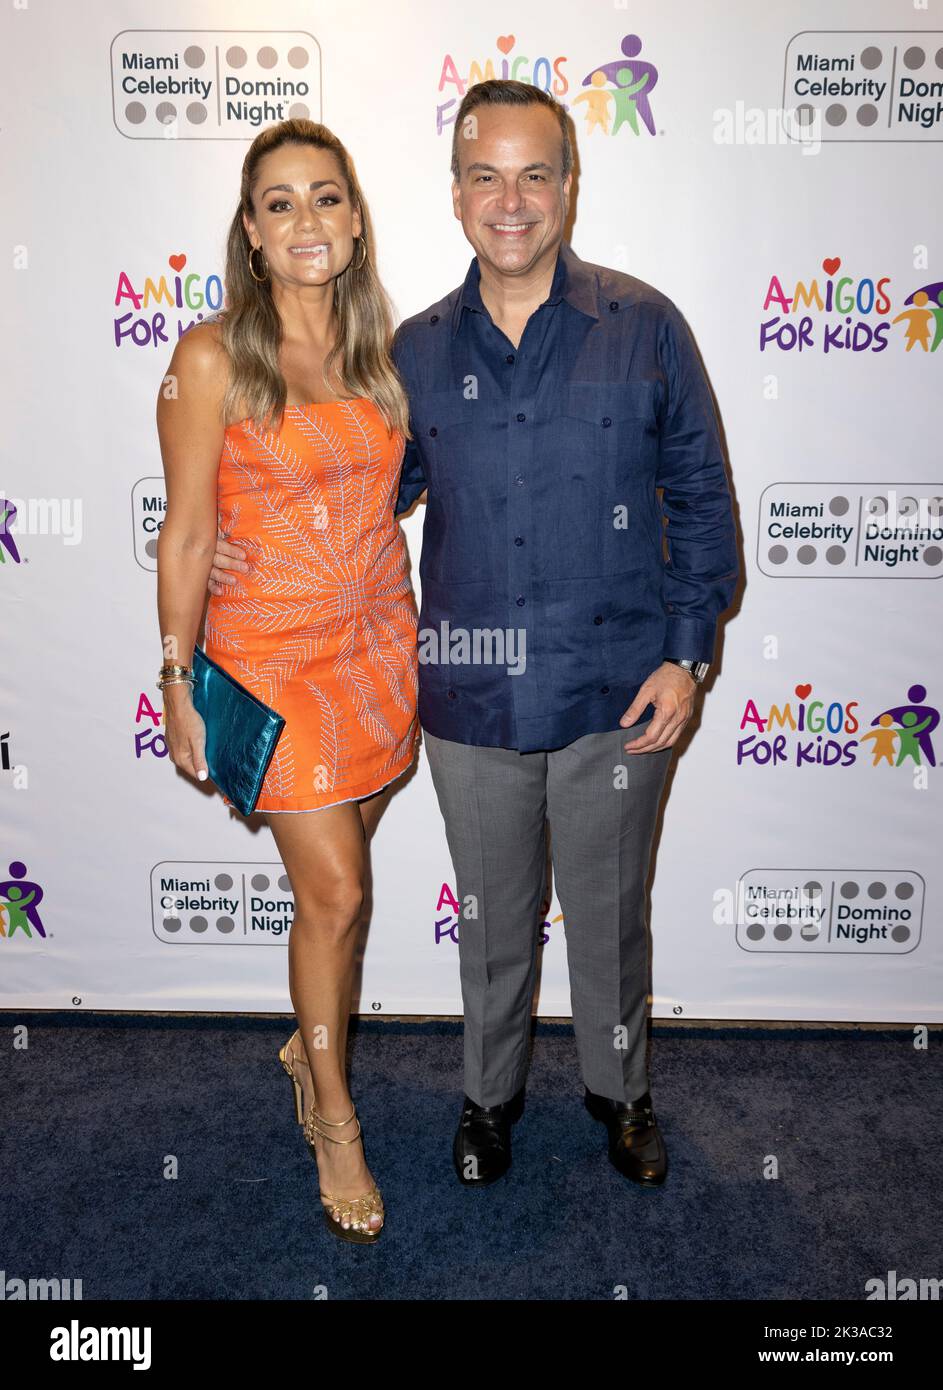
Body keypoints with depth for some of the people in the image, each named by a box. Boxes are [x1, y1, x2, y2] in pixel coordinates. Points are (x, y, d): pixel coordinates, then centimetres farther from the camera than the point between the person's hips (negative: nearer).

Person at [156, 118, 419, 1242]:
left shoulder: (378, 342, 5)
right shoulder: (212, 358, -10)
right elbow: (186, 535, -8)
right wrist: (178, 686, -6)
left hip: (380, 637, 5)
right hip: (273, 651, -4)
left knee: (339, 871, 14)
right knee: (333, 890, -2)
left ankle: (313, 1039, 40)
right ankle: (334, 1119, 20)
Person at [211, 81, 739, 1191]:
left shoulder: (644, 326, -4)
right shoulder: (416, 351, 2)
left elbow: (700, 497, 1)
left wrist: (688, 652, -5)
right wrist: (256, 552, -1)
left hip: (616, 694, -1)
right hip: (471, 701, 2)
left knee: (608, 912, 16)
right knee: (493, 920, 18)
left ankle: (618, 1086, 44)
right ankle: (491, 1089, 44)